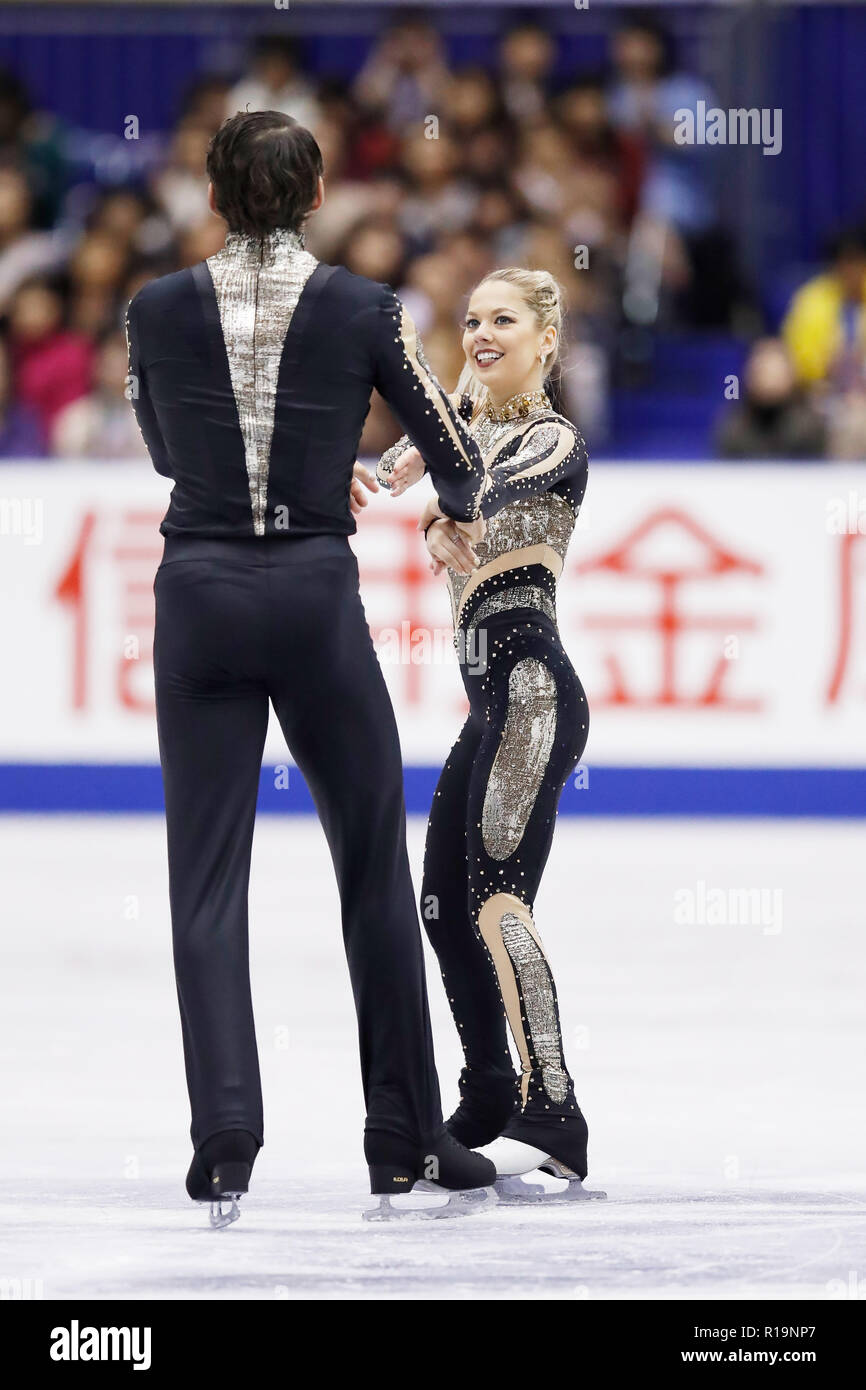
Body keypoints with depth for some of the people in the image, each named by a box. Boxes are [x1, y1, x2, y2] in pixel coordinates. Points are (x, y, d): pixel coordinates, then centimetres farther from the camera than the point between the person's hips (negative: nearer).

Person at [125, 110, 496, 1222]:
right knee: (375, 867, 12)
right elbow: (453, 455, 7)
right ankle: (405, 1138, 15)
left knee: (207, 877, 3)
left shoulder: (157, 311, 1)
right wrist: (460, 507, 30)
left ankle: (225, 1134, -11)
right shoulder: (365, 310, -3)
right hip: (315, 590, -1)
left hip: (199, 590, 1)